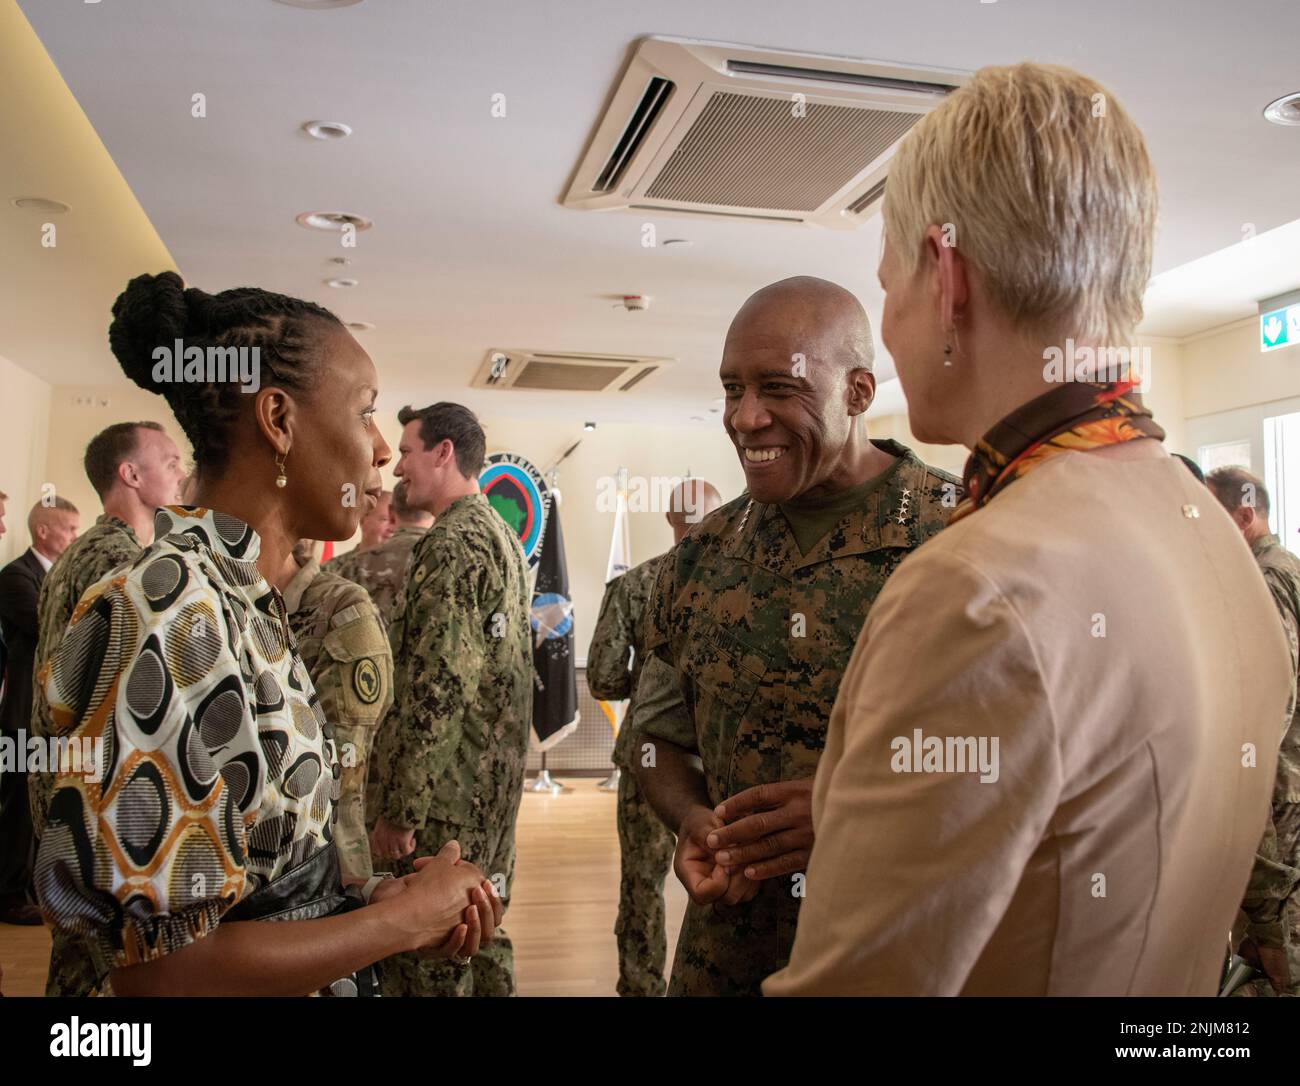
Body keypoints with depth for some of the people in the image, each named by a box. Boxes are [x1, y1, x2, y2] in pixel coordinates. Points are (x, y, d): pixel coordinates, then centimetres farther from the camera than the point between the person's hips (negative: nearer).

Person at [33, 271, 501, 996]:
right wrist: (409, 916, -17)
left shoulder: (248, 603, 2)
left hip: (312, 984, 8)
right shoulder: (171, 610, -25)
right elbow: (156, 966, -26)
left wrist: (374, 901, -7)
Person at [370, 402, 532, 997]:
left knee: (428, 961, 1)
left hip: (449, 791, -10)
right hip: (498, 782, 10)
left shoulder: (453, 545, -17)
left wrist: (400, 809, -19)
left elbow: (435, 691, -23)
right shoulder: (503, 535, 14)